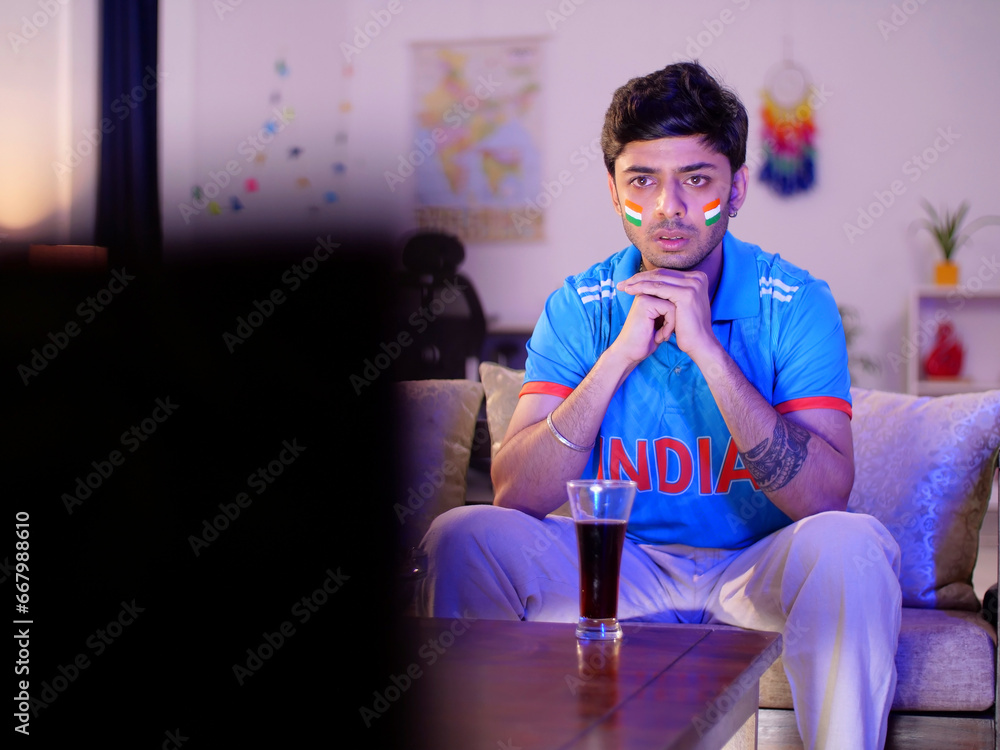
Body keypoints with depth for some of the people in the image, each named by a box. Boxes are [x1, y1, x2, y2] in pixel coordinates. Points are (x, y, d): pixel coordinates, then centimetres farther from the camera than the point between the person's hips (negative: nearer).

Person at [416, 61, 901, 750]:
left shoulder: (796, 303, -8)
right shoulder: (578, 309, -2)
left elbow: (827, 496, -20)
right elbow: (515, 494, -12)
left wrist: (706, 346, -25)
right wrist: (623, 353, -22)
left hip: (757, 570, -1)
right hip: (619, 567, 2)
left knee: (852, 545, -33)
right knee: (463, 536, -21)